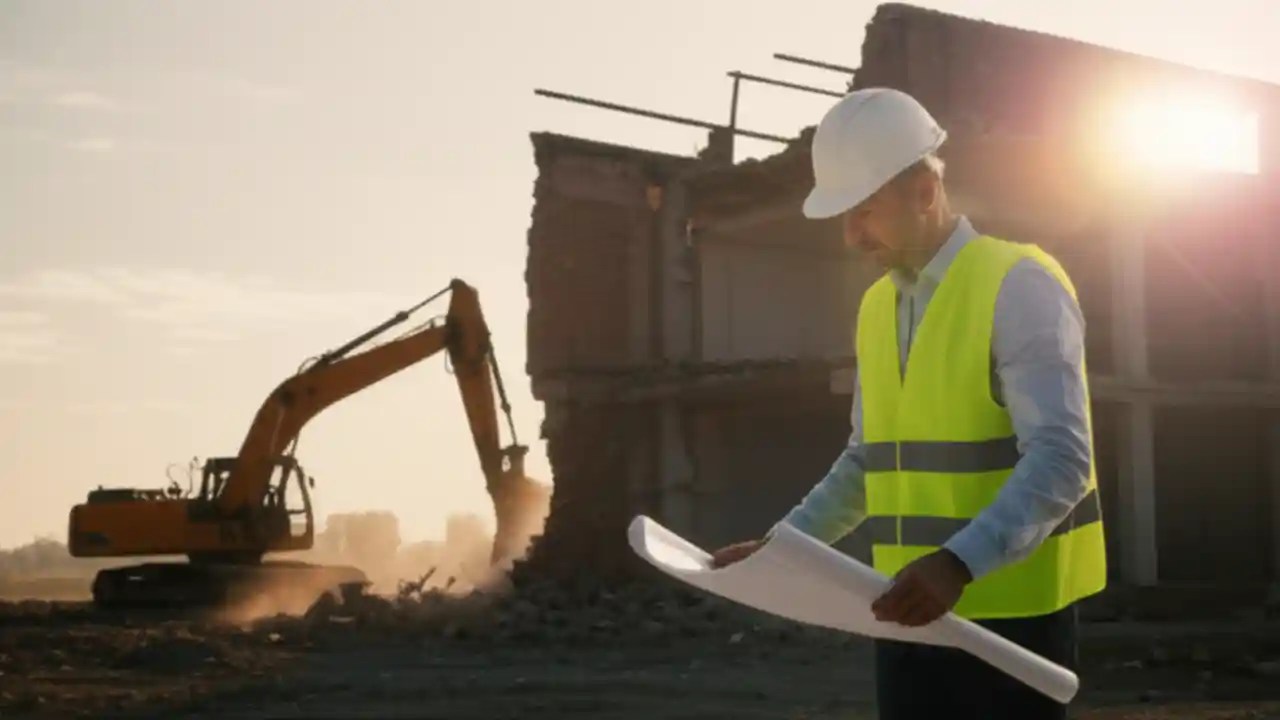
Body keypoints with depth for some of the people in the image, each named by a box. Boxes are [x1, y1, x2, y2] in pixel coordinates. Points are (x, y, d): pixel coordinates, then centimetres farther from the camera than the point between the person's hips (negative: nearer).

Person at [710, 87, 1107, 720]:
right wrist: (780, 545, 10)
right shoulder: (876, 307, 12)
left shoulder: (1019, 286, -11)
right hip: (909, 610, 7)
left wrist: (959, 563, -33)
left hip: (1013, 610, -6)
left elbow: (1059, 459, -20)